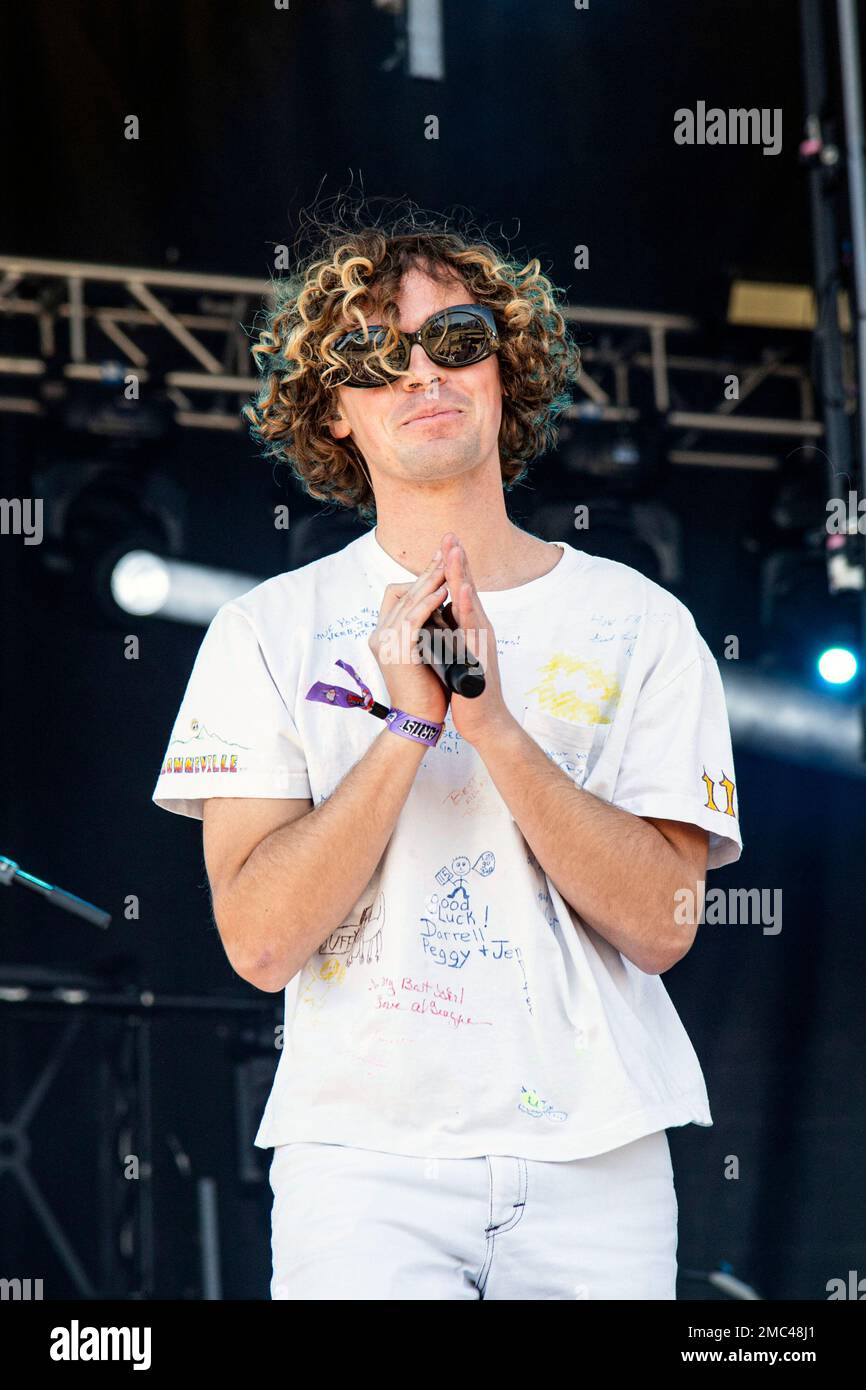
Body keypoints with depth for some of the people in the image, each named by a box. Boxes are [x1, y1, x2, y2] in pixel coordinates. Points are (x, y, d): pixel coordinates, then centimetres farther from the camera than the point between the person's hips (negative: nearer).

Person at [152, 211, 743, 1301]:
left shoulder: (638, 623, 4)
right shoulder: (267, 631, 3)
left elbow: (662, 923, -5)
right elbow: (260, 941, -7)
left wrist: (496, 725, -15)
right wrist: (409, 724, -15)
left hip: (594, 1160, 1)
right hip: (363, 1156, -1)